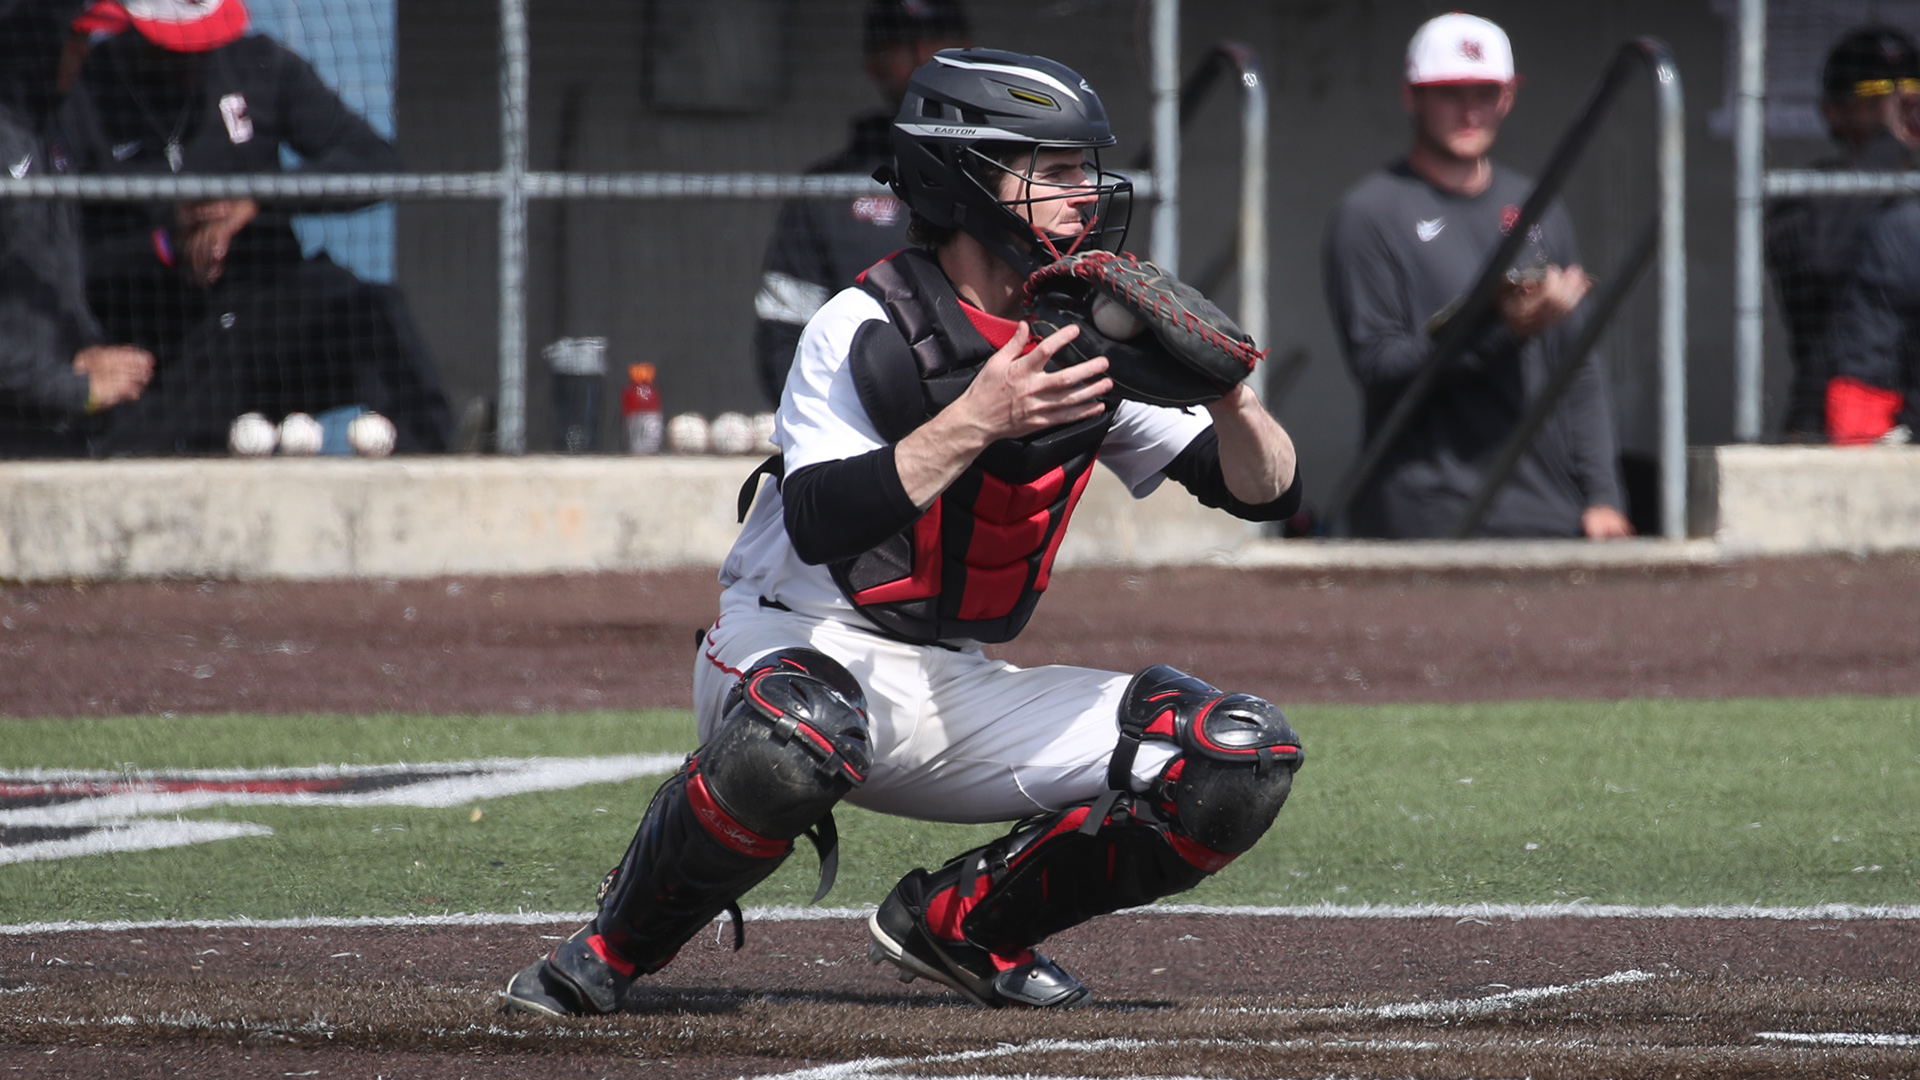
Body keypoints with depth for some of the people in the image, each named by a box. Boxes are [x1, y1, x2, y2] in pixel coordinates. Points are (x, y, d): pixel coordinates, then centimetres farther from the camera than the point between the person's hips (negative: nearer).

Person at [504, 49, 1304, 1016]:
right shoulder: (864, 330, -12)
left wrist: (1229, 395, -19)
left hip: (960, 696, 6)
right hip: (799, 651, -6)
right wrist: (976, 422, -32)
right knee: (796, 736, -43)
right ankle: (613, 952, -15)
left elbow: (1267, 493, 2)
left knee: (1242, 763, -9)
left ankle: (960, 924, 5)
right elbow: (820, 527, -26)